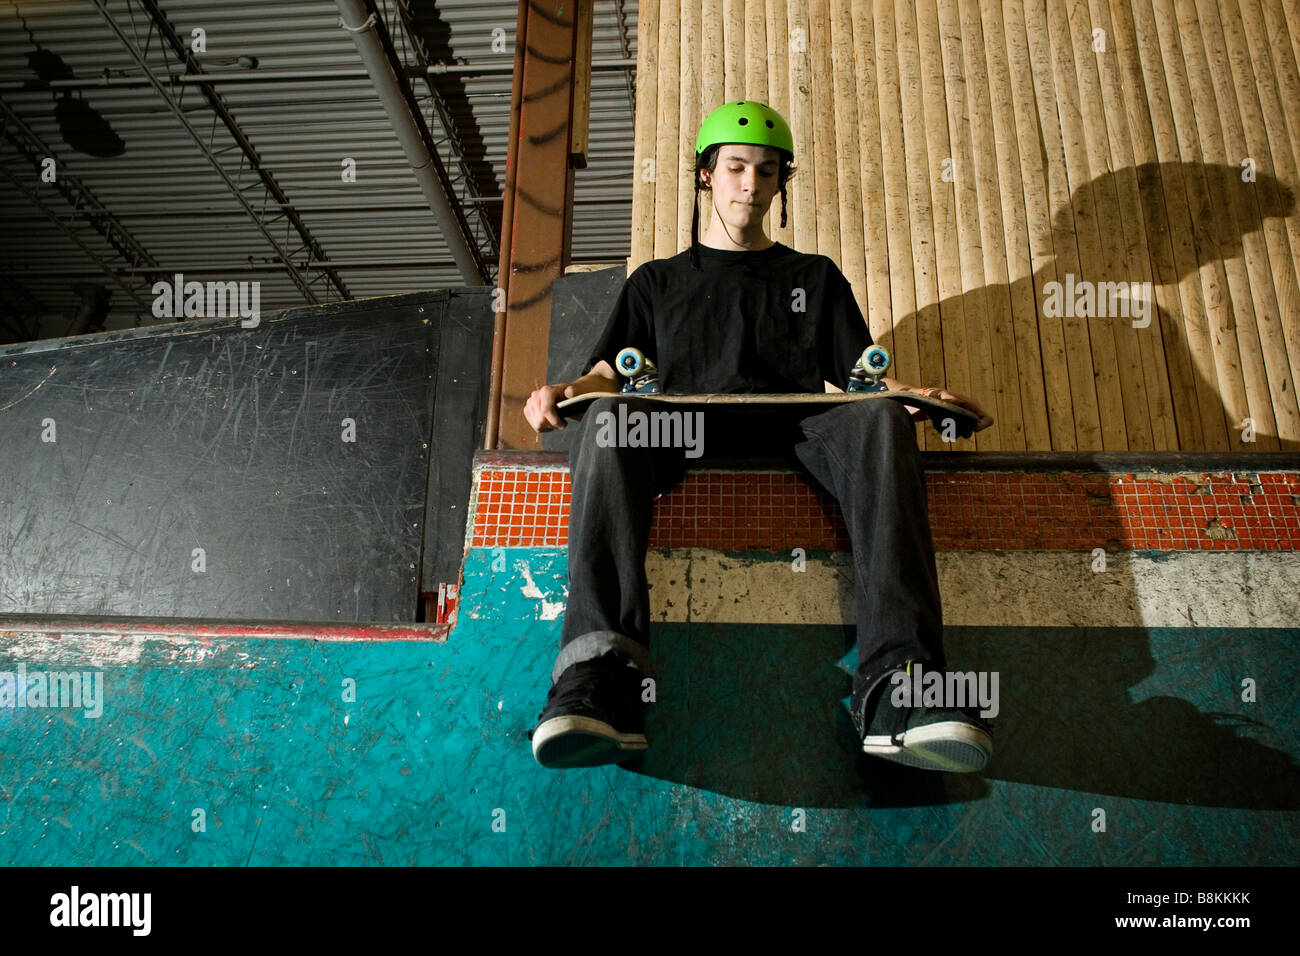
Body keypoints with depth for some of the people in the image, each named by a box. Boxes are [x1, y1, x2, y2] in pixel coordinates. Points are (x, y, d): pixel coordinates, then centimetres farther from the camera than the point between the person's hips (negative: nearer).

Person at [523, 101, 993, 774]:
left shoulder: (816, 277, 32)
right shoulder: (659, 280, 32)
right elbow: (610, 372, 18)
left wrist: (923, 398, -5)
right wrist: (565, 390, -6)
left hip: (793, 428, 1)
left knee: (879, 418, -33)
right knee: (607, 416, -34)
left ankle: (897, 682, -47)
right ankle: (601, 673, -49)